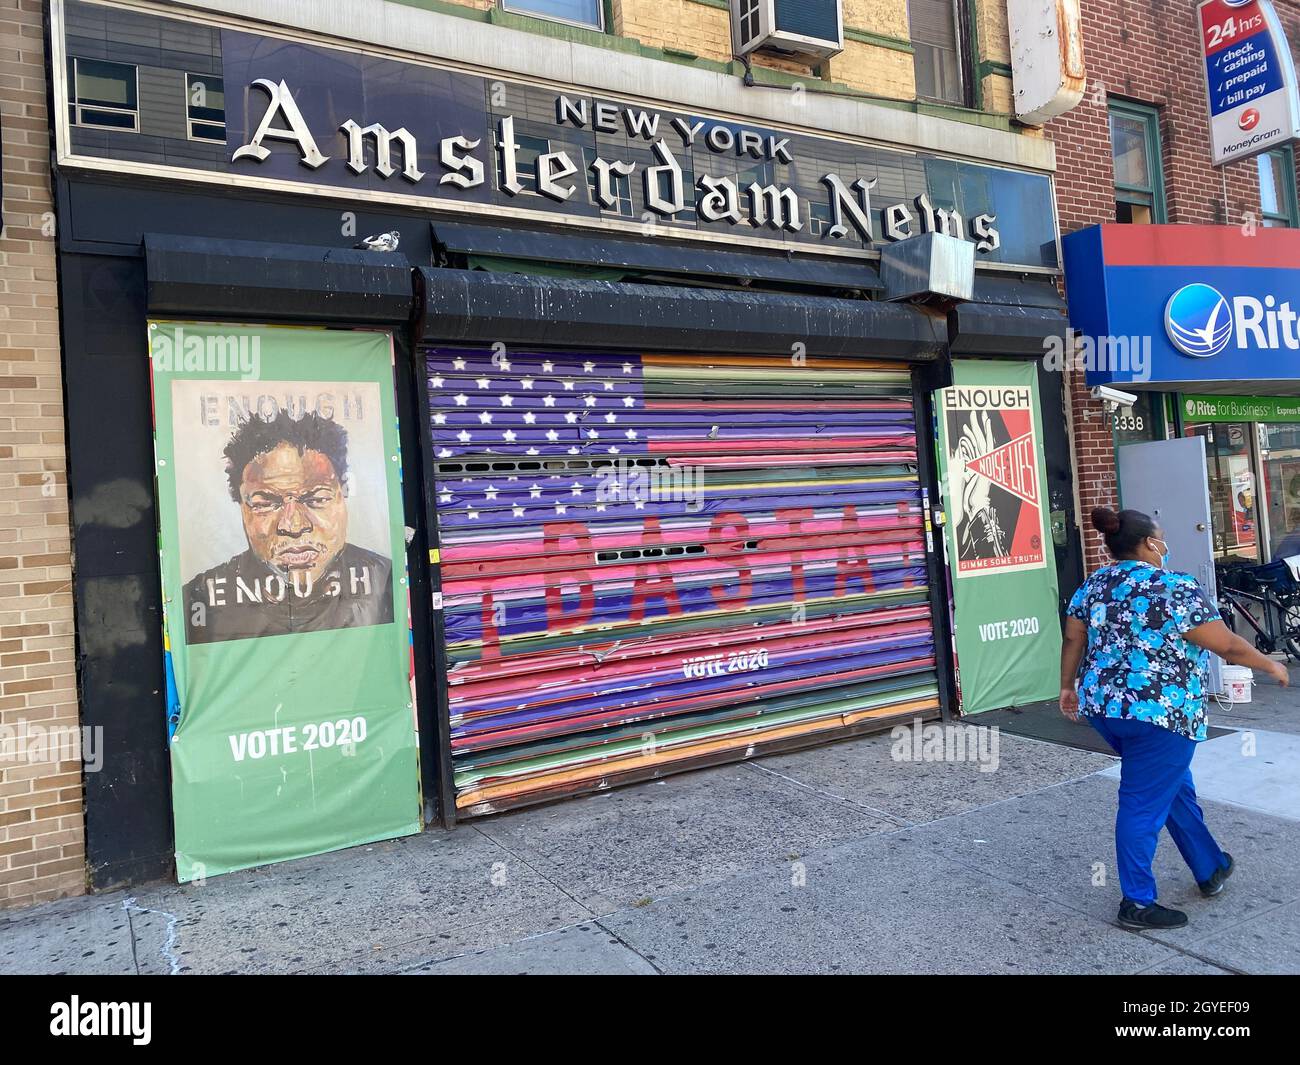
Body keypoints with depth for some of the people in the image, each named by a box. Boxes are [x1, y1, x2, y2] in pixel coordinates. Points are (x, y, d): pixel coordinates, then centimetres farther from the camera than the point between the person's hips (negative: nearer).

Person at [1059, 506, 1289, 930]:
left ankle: (1210, 867, 40)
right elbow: (1227, 645, -8)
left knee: (1174, 786, 24)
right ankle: (1137, 903, 11)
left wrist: (1069, 687, 19)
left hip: (1103, 706, 7)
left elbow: (1073, 641, 9)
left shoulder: (1093, 585, 6)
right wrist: (1270, 665, 9)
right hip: (1160, 711, -7)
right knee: (1145, 804, 1)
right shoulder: (1176, 588, -13)